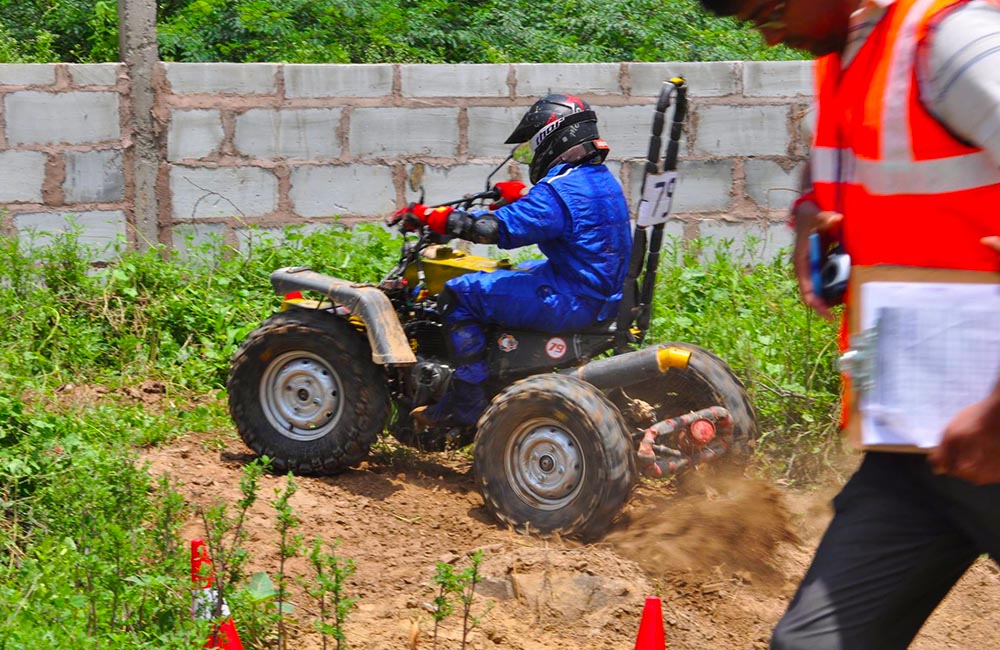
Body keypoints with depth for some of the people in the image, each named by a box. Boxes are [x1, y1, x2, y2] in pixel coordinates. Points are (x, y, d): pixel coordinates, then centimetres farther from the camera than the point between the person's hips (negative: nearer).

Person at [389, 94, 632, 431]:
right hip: (605, 298, 10)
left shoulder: (561, 188, -20)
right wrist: (522, 197, 34)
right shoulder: (603, 179, 10)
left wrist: (434, 218, -17)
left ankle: (466, 404, -7)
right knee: (507, 277, 34)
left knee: (459, 294, -8)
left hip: (572, 301, -10)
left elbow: (497, 228, -24)